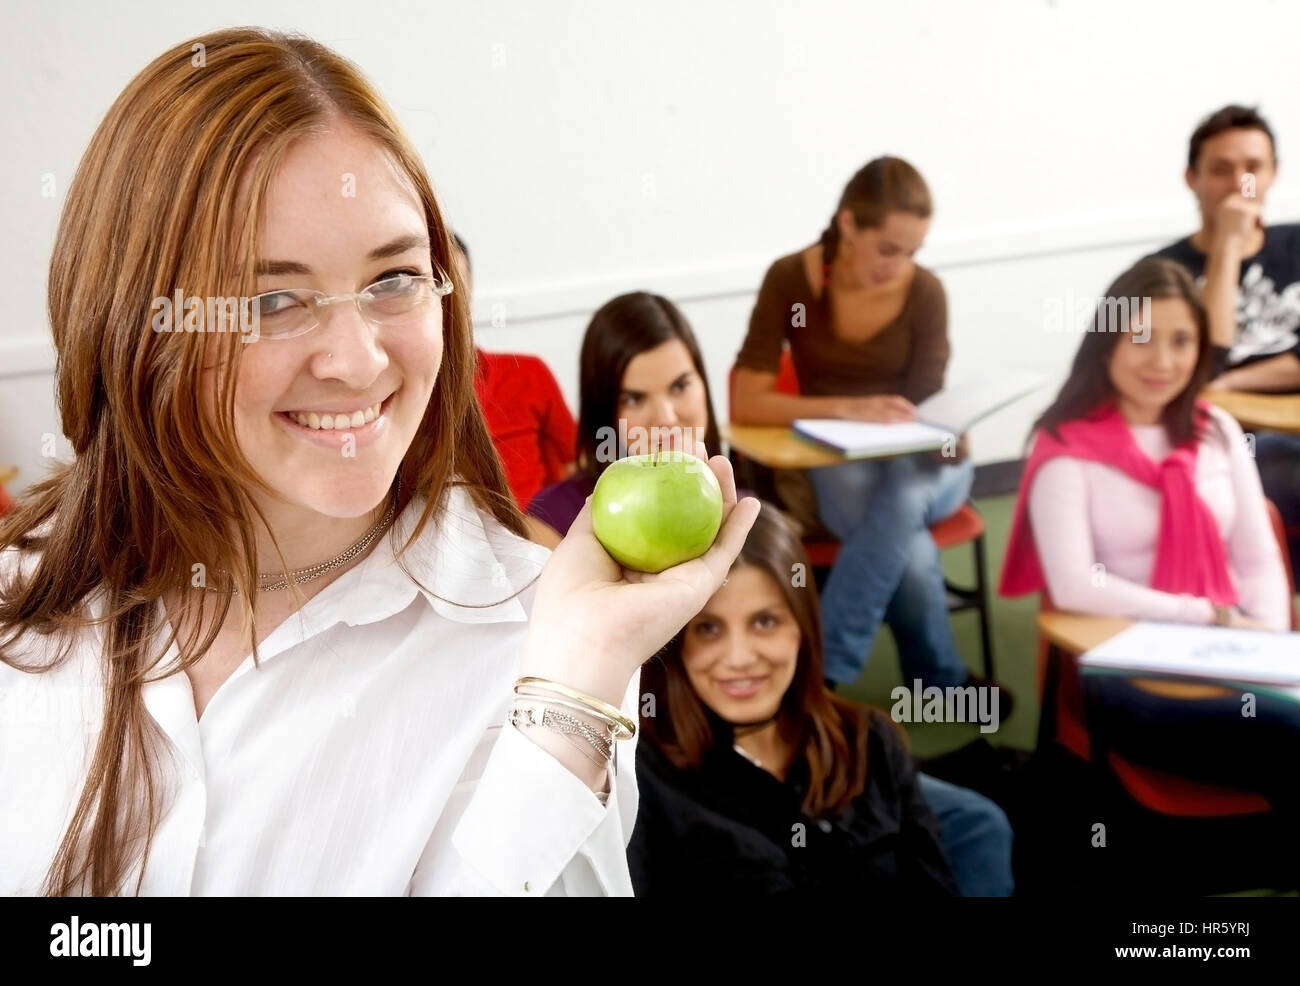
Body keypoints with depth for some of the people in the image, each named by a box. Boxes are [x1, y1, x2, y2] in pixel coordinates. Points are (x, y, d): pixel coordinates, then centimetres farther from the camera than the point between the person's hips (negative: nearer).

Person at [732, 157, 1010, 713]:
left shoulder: (925, 292, -9)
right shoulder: (790, 280, -11)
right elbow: (746, 402, -16)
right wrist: (847, 408, -29)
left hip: (919, 465, 1)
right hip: (836, 462, -1)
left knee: (900, 494, -37)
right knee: (912, 552, -34)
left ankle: (826, 670, -33)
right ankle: (943, 681, -13)